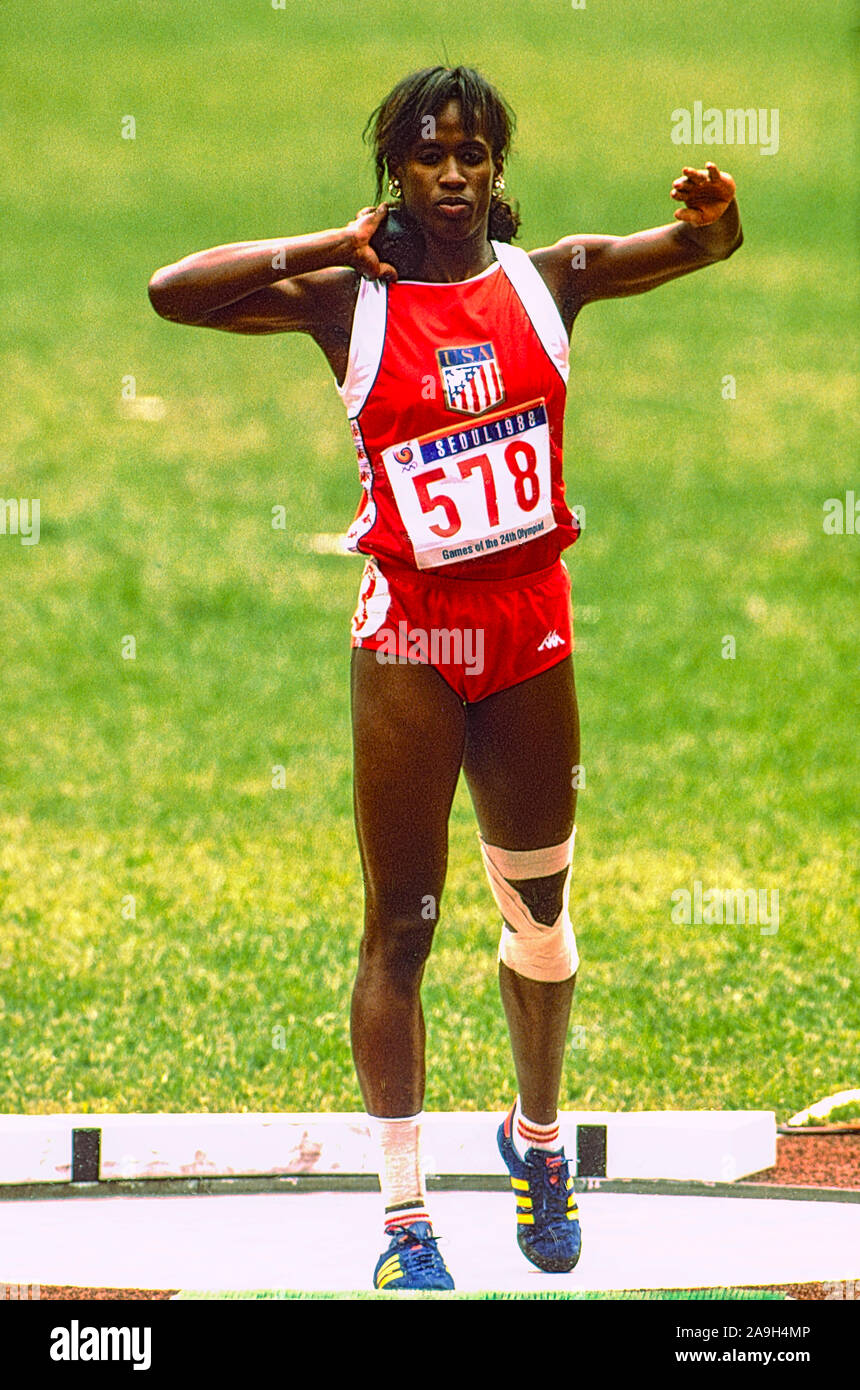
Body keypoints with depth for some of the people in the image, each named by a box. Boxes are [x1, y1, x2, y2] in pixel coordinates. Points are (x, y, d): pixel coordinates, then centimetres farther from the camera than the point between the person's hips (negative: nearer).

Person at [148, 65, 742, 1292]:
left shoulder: (549, 279, 3)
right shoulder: (349, 299, -4)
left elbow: (702, 245, 0)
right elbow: (172, 293, -12)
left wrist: (715, 216, -24)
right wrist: (332, 248, -14)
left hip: (532, 626, 3)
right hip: (411, 640, -3)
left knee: (540, 906, 14)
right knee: (401, 924, -2)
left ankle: (537, 1134, 37)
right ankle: (404, 1220, 2)